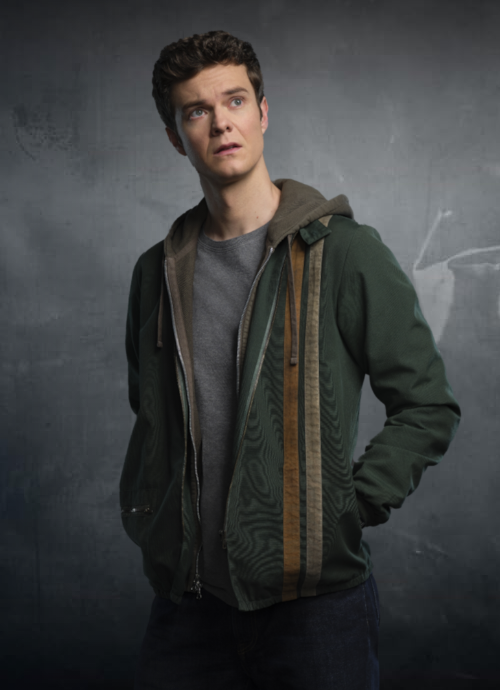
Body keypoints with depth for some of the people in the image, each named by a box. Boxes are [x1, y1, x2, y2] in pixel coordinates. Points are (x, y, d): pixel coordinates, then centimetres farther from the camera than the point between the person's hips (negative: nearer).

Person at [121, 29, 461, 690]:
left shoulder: (345, 252, -8)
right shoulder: (158, 271, 6)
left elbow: (429, 408, -5)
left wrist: (347, 510, -11)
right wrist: (142, 520, 9)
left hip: (314, 594, -3)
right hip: (189, 595, 4)